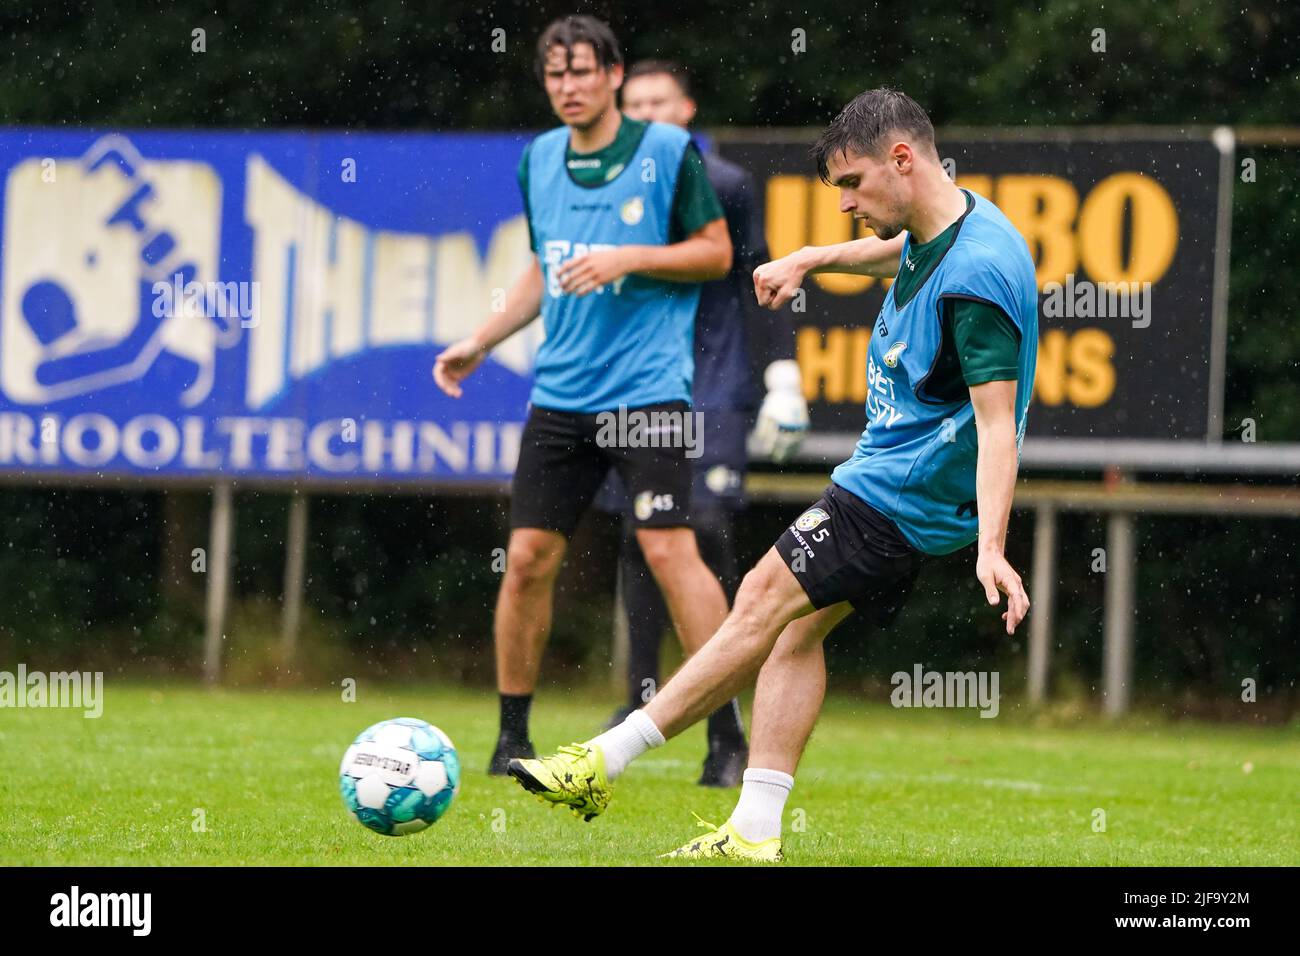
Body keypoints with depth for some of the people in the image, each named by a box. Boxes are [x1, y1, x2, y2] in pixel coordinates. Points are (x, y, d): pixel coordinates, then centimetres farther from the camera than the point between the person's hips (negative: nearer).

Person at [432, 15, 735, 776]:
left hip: (649, 390, -5)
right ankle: (513, 735, 14)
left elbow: (716, 252, -3)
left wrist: (627, 259, -15)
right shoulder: (539, 160, 13)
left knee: (670, 550, -15)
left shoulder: (668, 151, -4)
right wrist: (480, 343, 17)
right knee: (529, 556, 2)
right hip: (561, 392, 5)